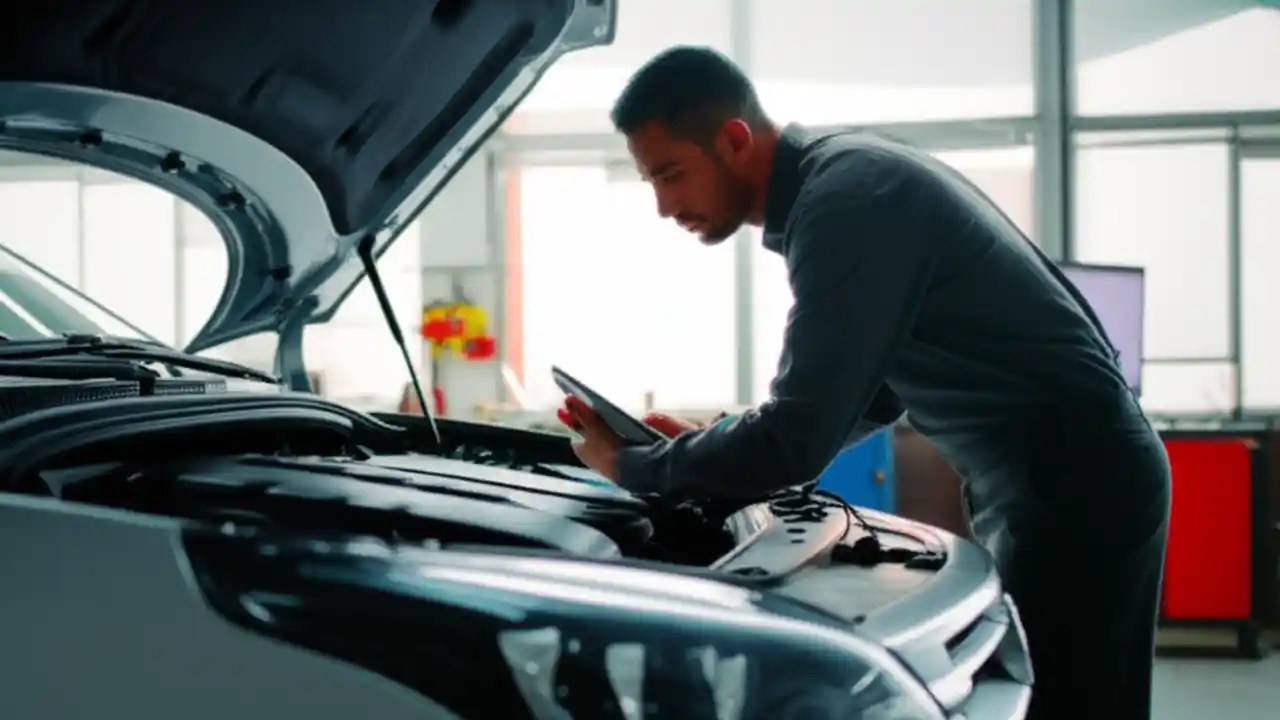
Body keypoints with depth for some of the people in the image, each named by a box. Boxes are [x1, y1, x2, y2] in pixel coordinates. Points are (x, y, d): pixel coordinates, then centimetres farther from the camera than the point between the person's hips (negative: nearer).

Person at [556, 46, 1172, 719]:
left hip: (1076, 489, -10)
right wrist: (714, 442, 12)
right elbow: (871, 392, 21)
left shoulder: (846, 201, -21)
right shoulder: (839, 180, 11)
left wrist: (633, 467, -8)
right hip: (1035, 485, 10)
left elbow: (796, 440, -23)